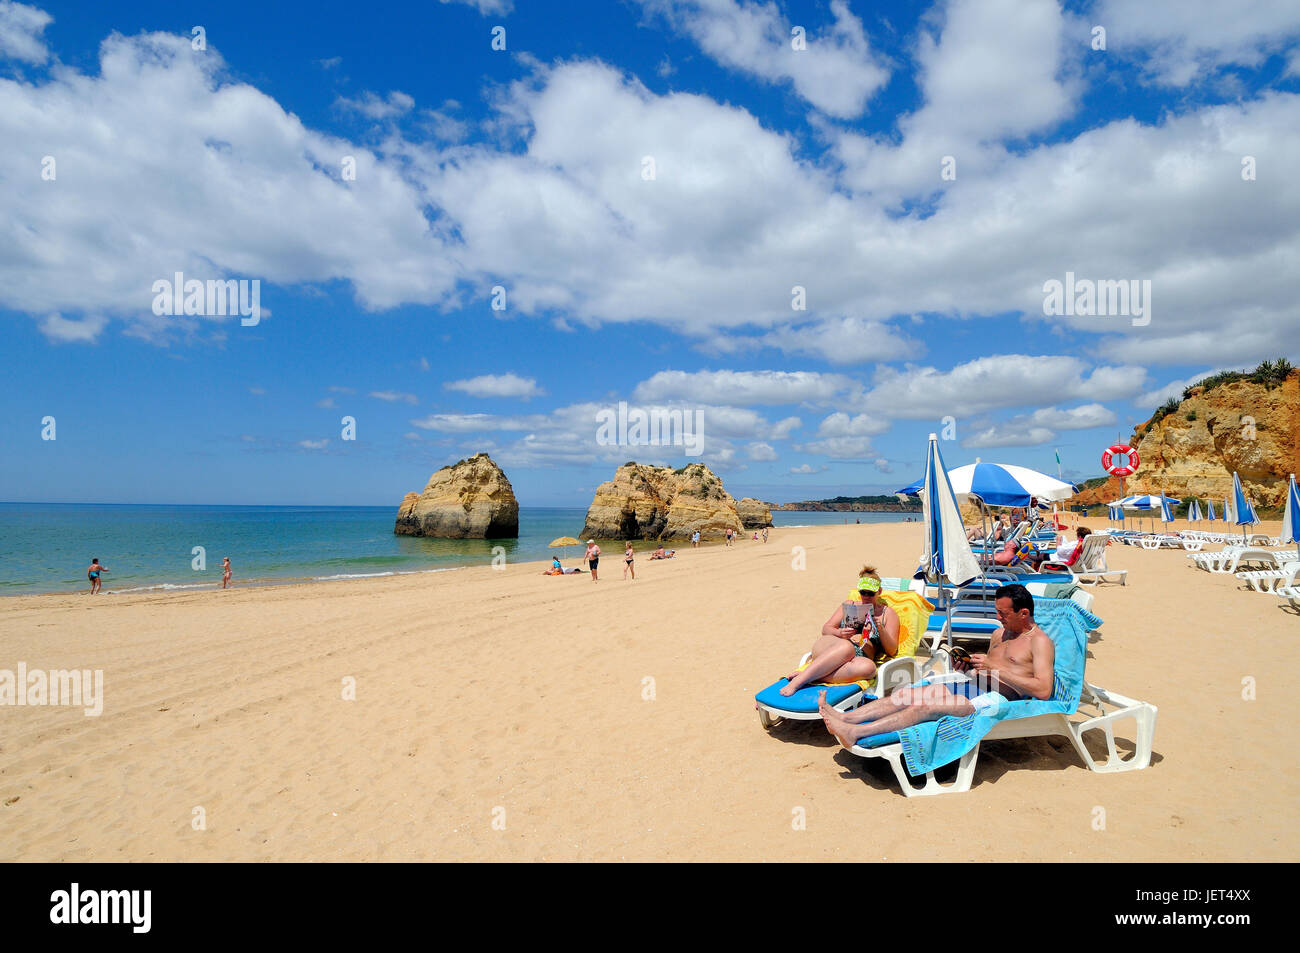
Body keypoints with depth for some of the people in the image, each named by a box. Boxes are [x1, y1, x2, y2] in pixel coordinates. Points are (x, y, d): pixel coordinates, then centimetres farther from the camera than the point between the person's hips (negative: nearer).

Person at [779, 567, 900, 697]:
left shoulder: (888, 613, 20)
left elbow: (892, 651, 11)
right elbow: (826, 629, 16)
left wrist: (880, 628, -7)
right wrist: (839, 633, -7)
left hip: (858, 657, 0)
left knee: (868, 667, -39)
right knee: (846, 647, -39)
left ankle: (811, 677, -42)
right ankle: (798, 681, -46)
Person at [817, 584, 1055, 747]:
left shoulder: (1040, 642, -4)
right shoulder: (1000, 634, 21)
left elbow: (1043, 691, -17)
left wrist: (996, 668, -19)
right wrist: (968, 667, 4)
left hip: (998, 699, -9)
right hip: (973, 686, 9)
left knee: (929, 707, -29)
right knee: (905, 695, -11)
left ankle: (855, 733, -39)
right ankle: (844, 718, -22)